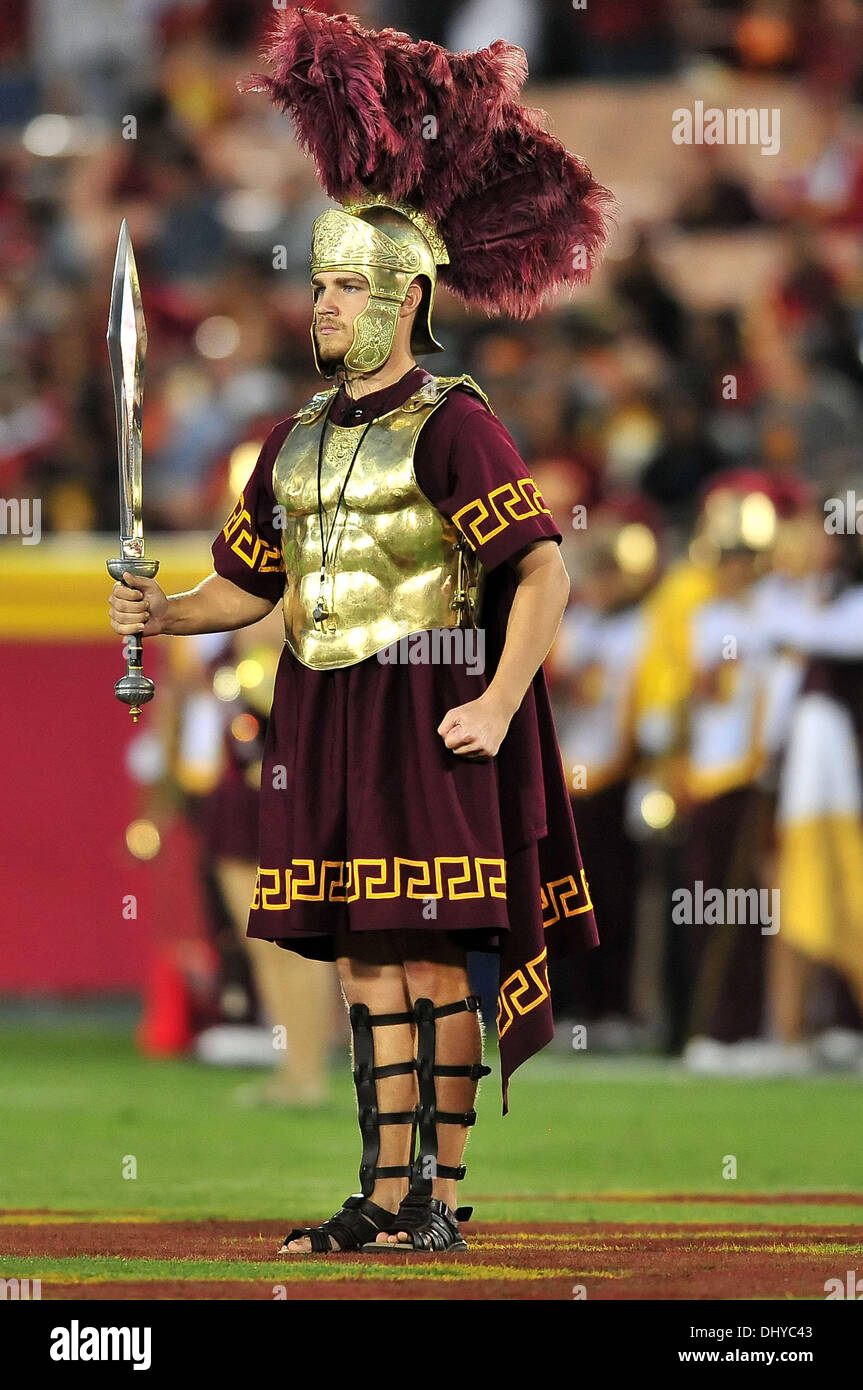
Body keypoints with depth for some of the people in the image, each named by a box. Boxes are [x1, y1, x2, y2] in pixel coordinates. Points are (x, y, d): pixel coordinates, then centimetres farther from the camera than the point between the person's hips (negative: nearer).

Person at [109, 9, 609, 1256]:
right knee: (365, 963, 7)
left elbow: (543, 569, -13)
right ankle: (386, 1198, 9)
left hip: (425, 715, -7)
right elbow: (249, 586, 21)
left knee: (433, 958, -6)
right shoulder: (299, 441, 14)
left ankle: (439, 1199, -2)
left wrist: (498, 703, -21)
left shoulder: (449, 426, -8)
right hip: (326, 717, 7)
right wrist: (161, 613, 2)